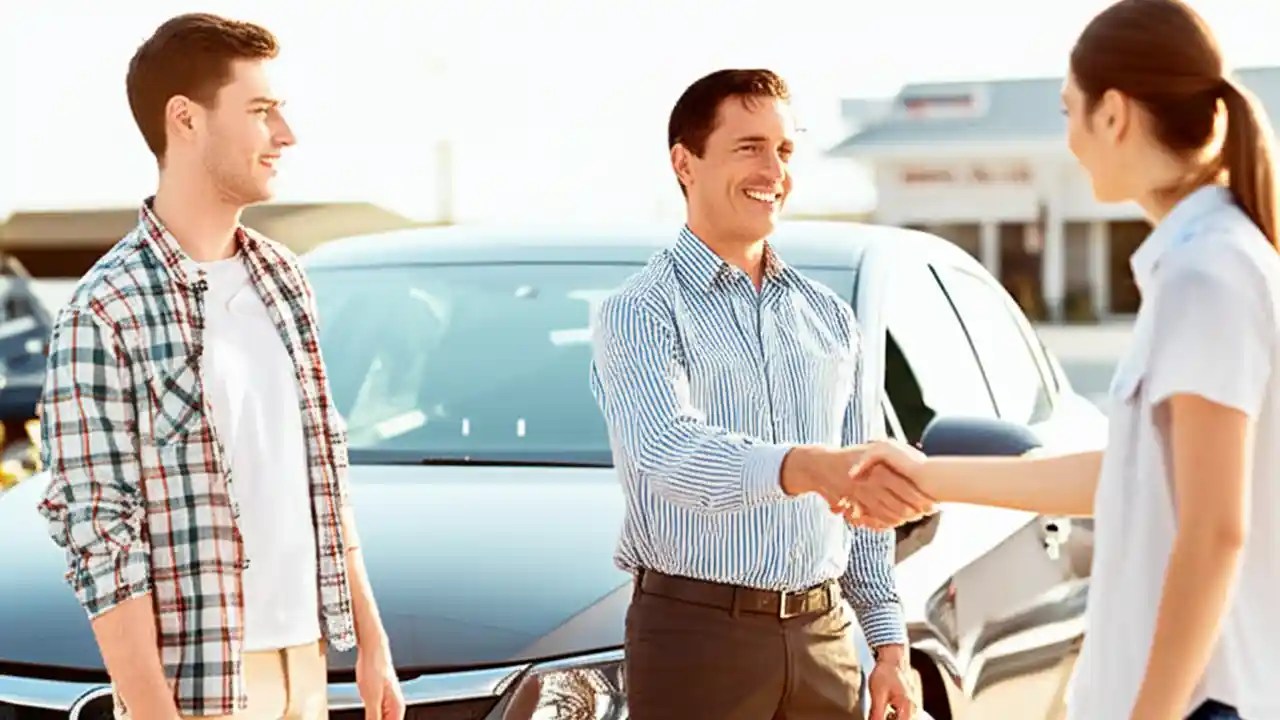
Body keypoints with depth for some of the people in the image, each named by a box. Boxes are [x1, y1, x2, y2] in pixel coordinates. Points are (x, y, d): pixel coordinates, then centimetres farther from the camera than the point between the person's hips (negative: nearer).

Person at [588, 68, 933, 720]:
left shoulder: (830, 317, 14)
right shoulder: (639, 314, -5)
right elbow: (671, 451, -24)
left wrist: (889, 643, 11)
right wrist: (808, 467, -40)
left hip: (824, 637, 5)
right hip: (696, 637, -5)